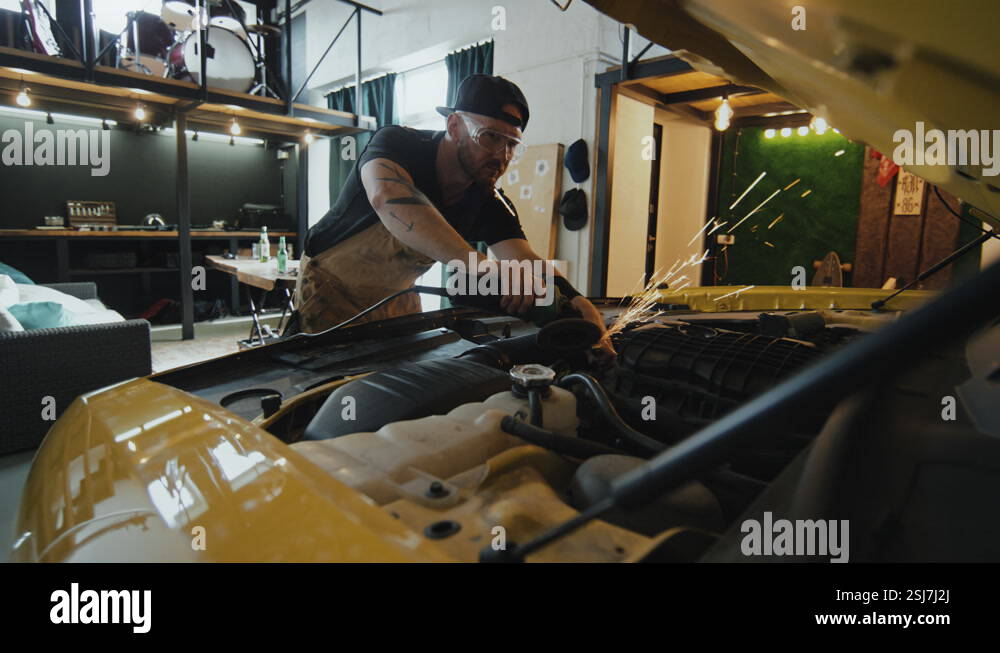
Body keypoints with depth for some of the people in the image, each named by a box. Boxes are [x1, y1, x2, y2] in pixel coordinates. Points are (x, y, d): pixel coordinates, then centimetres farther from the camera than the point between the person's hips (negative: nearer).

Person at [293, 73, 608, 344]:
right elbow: (387, 197, -50)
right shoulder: (396, 143, -26)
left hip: (398, 300, 4)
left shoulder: (489, 204, -13)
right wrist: (477, 263, -63)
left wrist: (575, 299, -47)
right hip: (330, 286, -4)